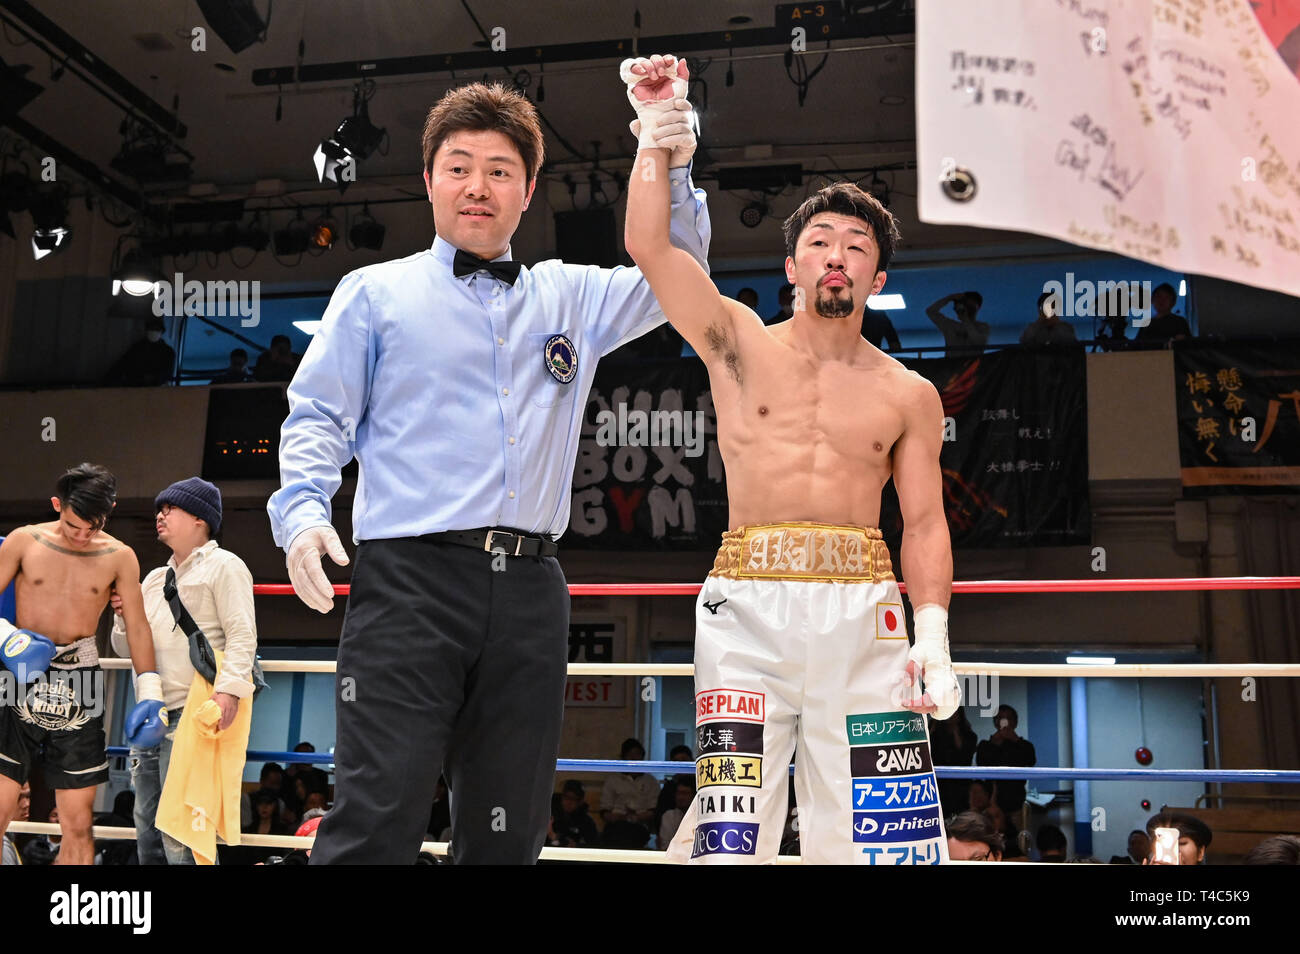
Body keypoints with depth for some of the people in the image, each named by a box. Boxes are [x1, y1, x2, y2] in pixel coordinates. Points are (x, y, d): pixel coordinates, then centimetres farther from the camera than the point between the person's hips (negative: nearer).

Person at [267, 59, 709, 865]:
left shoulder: (571, 297, 21)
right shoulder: (375, 293, 14)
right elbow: (318, 418, 9)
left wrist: (671, 163, 5)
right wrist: (303, 511, -10)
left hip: (529, 592, 4)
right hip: (408, 583, -3)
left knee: (509, 831, 8)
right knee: (377, 816, -12)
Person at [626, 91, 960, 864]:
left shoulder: (909, 395, 12)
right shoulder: (740, 344, 9)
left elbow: (926, 524, 9)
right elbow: (648, 244, -1)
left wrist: (934, 632, -4)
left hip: (862, 611, 2)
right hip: (747, 604, -1)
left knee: (877, 833, 1)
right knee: (730, 829, -6)